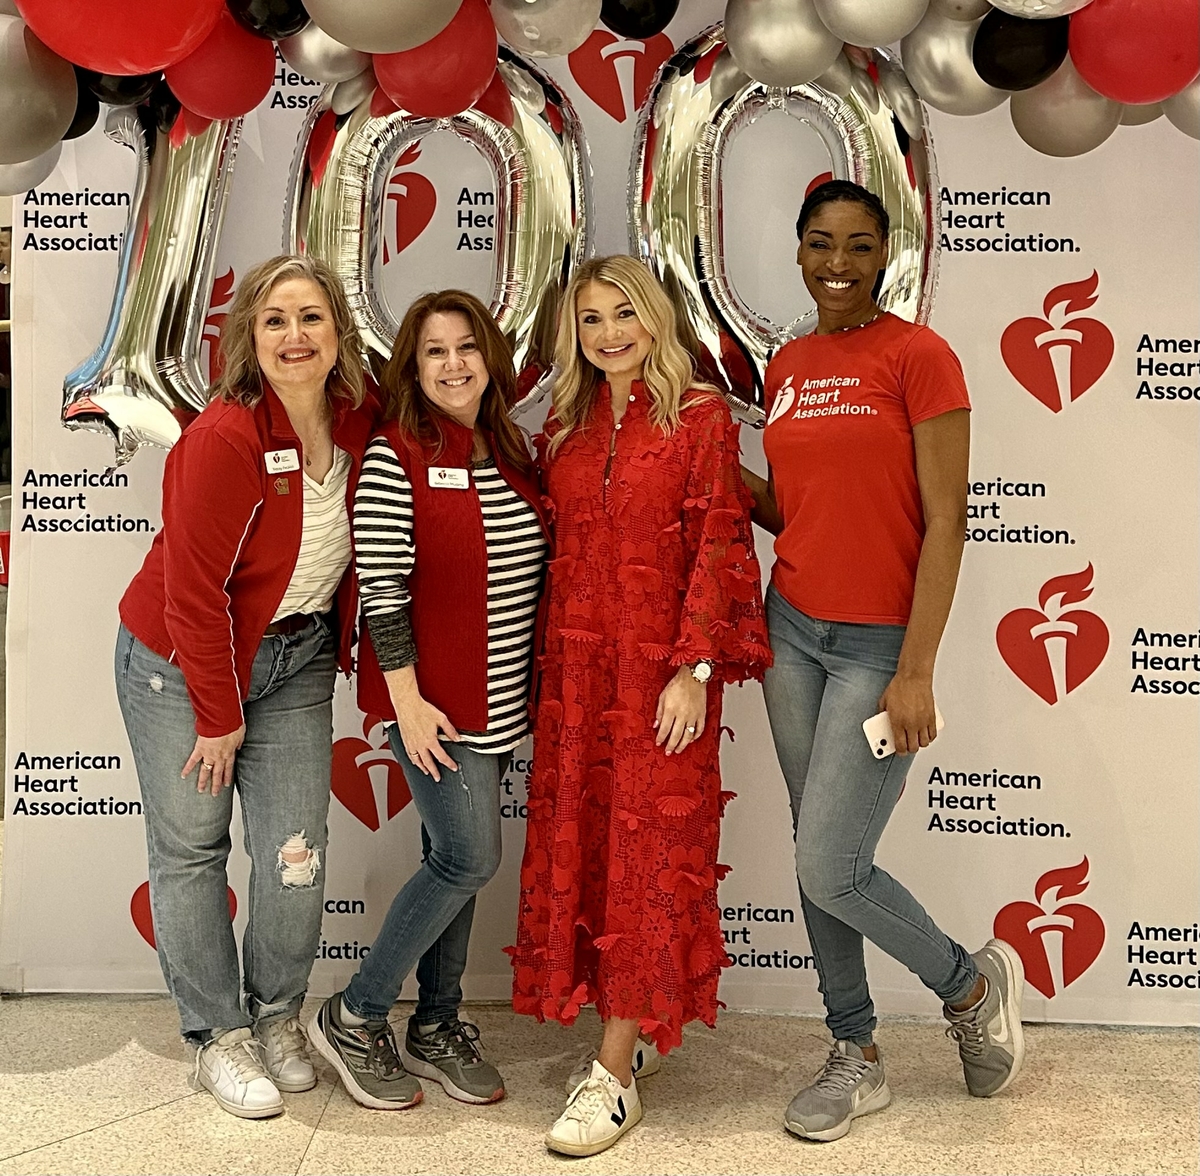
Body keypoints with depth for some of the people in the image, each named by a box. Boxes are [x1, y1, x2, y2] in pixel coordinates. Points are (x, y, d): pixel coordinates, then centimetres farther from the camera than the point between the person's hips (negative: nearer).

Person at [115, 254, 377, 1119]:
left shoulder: (363, 423, -7)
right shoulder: (225, 436, -22)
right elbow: (195, 589, -19)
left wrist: (337, 652, 4)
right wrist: (219, 716, -13)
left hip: (297, 658, 4)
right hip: (178, 659, -4)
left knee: (297, 854, 0)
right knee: (191, 847, 5)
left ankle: (278, 1017, 23)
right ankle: (218, 1037, 21)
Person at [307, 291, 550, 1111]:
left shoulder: (512, 454, 8)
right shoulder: (395, 458, -12)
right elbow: (381, 589, -15)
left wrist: (532, 689, 12)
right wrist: (407, 699, -17)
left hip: (498, 701, 7)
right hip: (431, 699, -7)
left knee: (453, 859, 13)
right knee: (471, 857, -8)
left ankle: (436, 1028, 27)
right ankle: (354, 1018, 10)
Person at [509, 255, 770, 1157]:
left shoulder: (700, 416, -3)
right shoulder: (566, 428, 12)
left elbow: (719, 548, -8)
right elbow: (549, 549, 13)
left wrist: (694, 669, -15)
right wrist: (543, 667, 8)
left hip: (662, 668, -5)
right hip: (575, 667, 5)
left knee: (648, 851, -1)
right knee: (576, 844, 8)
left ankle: (615, 1075, 6)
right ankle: (637, 1030, 26)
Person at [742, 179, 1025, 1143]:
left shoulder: (918, 356, -9)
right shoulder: (788, 368, 10)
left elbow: (944, 523, -13)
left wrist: (915, 673, -16)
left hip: (879, 645, -6)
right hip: (791, 629, 6)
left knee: (831, 868, -6)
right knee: (816, 859, 11)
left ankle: (974, 983, 22)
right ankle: (857, 1058, 28)